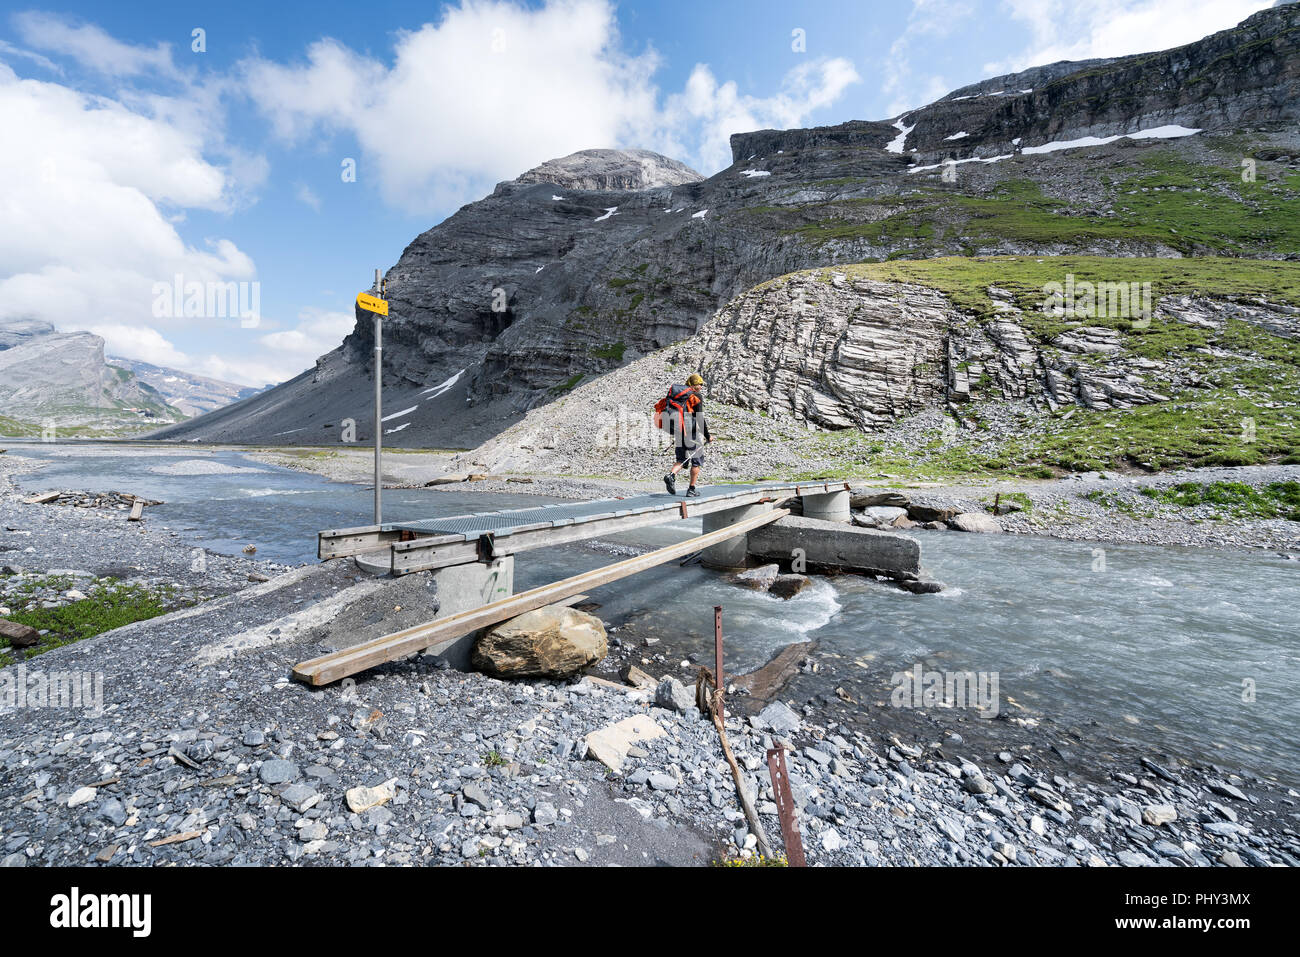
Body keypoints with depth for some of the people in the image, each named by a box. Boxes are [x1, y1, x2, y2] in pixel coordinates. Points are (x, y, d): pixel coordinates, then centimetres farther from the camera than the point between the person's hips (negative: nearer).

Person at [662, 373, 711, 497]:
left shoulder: (675, 394, 12)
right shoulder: (696, 397, -8)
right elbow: (700, 419, -12)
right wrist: (708, 436, -2)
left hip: (677, 433, 6)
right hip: (690, 433, -6)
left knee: (682, 460, 16)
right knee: (697, 460, 9)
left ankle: (671, 475, -12)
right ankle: (691, 489, 10)